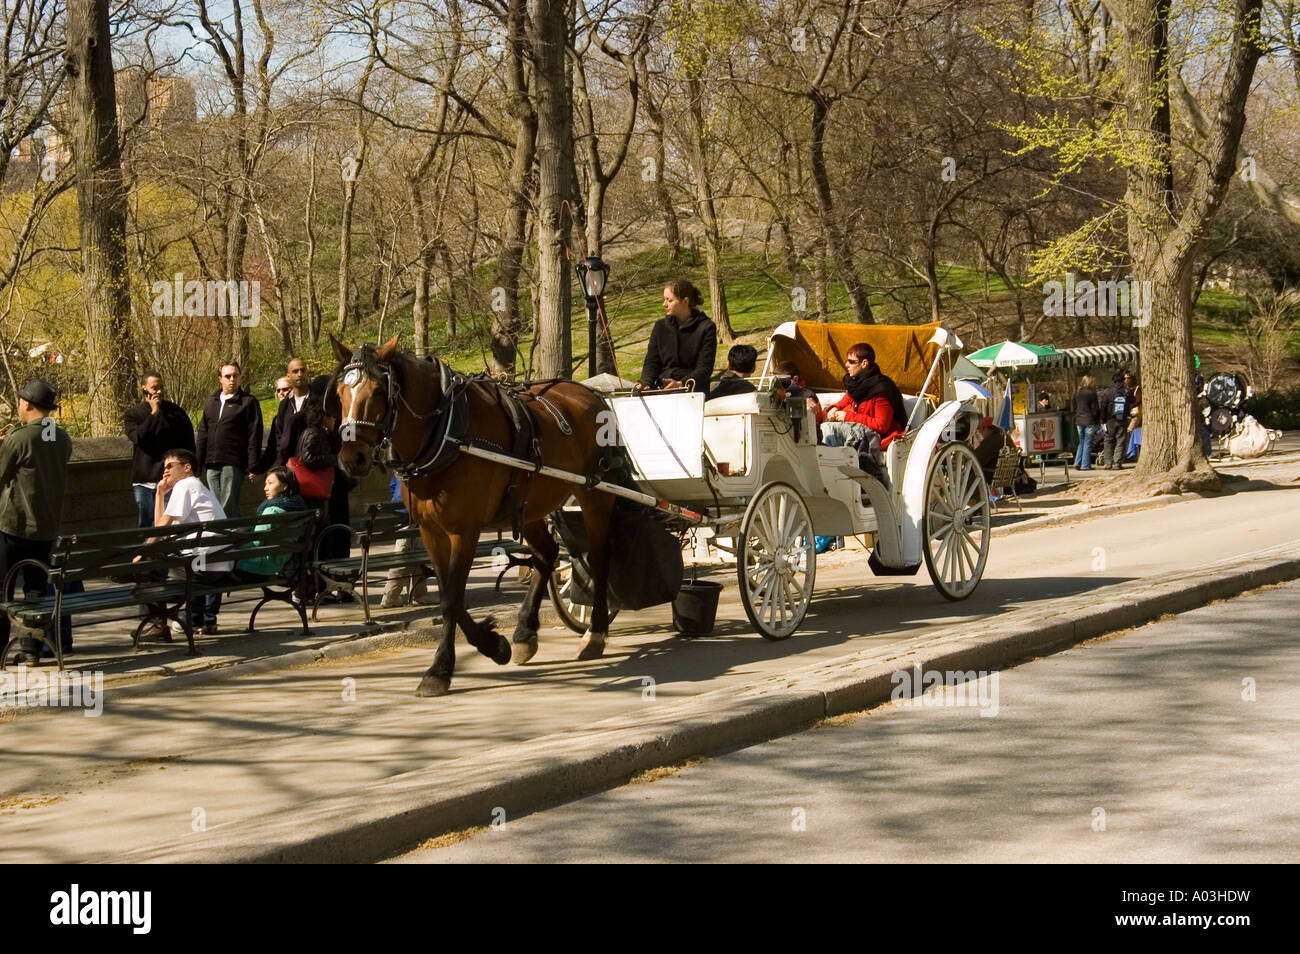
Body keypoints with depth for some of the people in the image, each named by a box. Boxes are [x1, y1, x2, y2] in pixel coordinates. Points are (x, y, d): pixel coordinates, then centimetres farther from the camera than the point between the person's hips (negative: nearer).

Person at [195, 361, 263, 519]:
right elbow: (202, 435, 21)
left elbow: (254, 436, -5)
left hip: (233, 464, -6)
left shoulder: (248, 402, 0)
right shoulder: (211, 401, 18)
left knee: (228, 510, -8)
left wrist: (253, 467, -12)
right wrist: (197, 465, 15)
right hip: (212, 465, 6)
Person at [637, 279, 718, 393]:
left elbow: (705, 368, -7)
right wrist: (646, 382, -9)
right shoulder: (660, 327, 14)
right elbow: (651, 361, 12)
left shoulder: (706, 328, -1)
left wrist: (681, 384, -22)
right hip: (662, 390, 4)